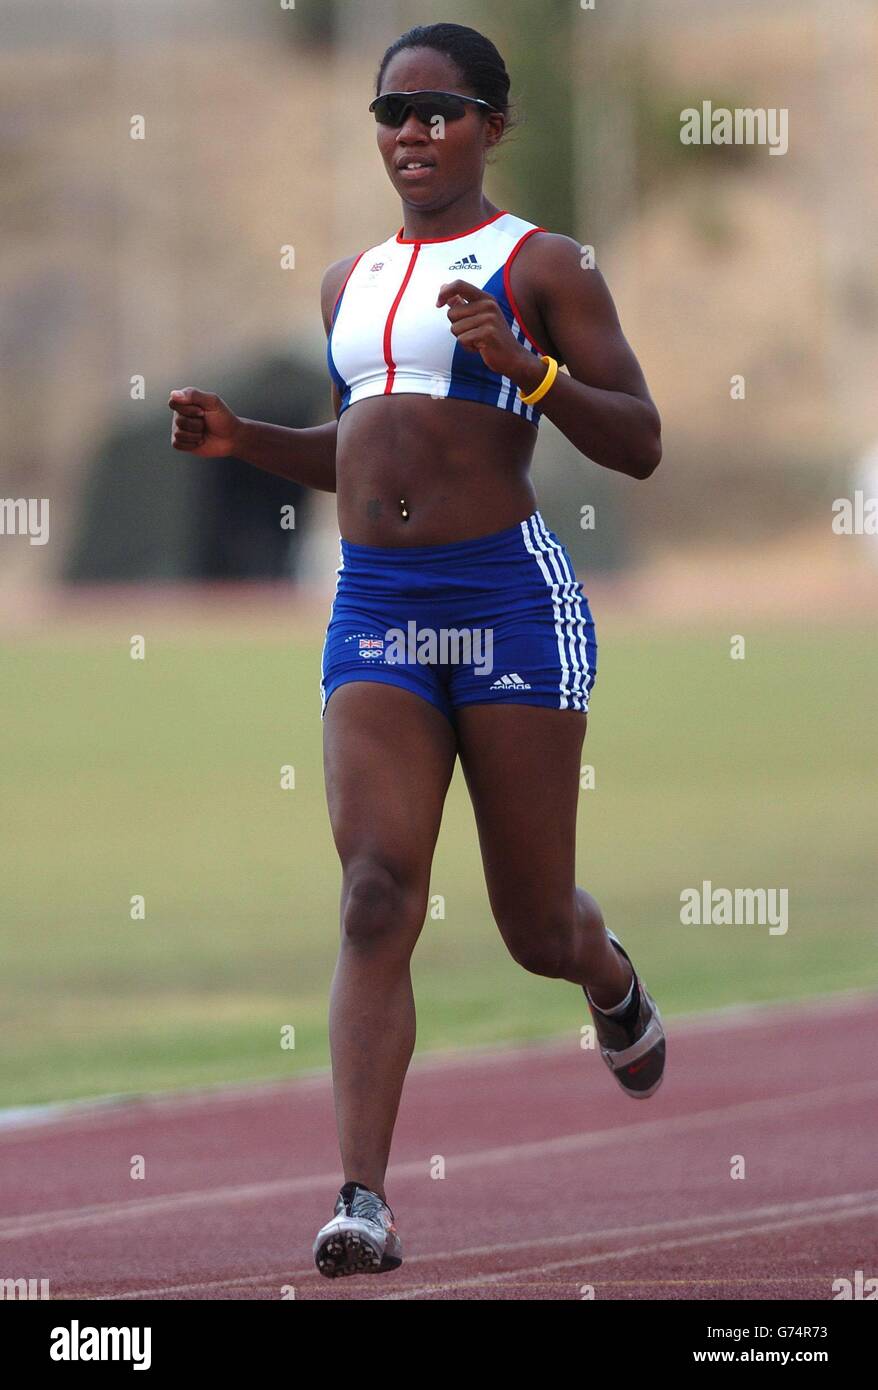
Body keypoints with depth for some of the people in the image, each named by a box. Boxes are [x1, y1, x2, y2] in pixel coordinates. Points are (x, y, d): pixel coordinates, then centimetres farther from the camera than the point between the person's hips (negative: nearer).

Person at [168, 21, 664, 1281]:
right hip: (374, 609, 4)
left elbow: (639, 446, -4)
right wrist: (239, 440, 10)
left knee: (535, 924, 6)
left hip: (508, 597, -4)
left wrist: (526, 369, -20)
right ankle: (365, 1201, -21)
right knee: (376, 896, -13)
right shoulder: (352, 282, 16)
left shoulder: (539, 265, -1)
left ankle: (615, 988, 45)